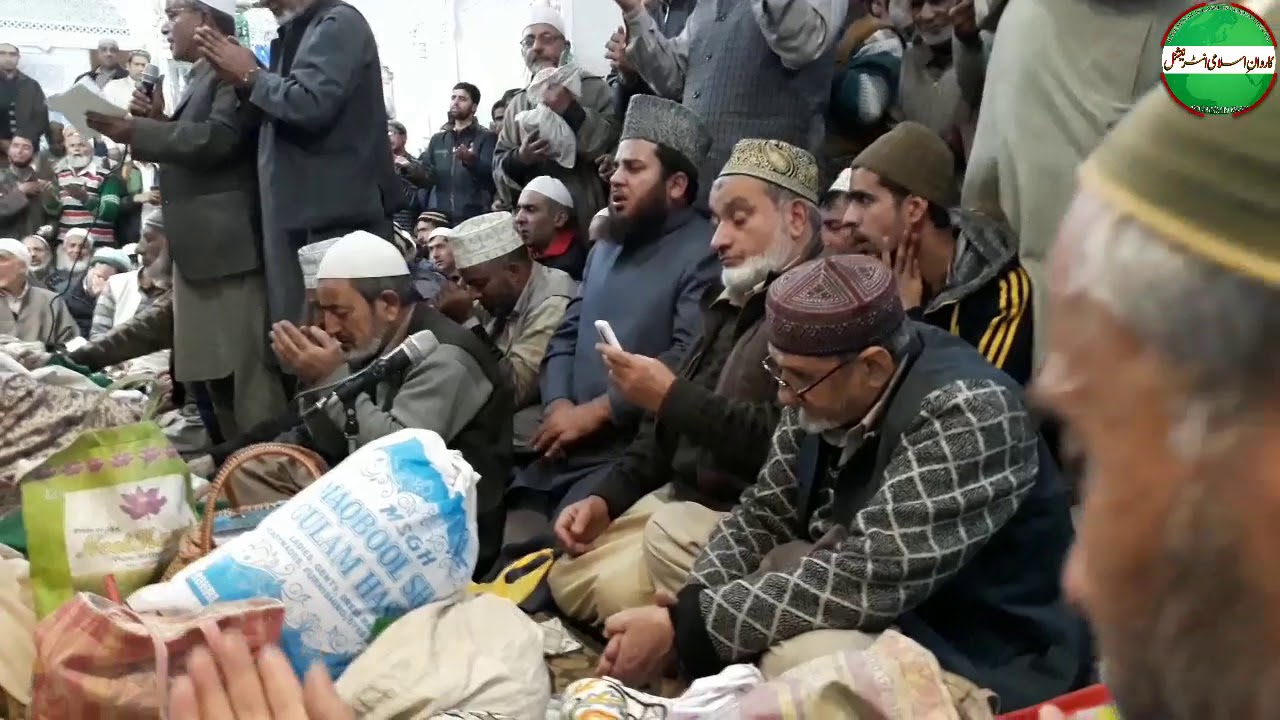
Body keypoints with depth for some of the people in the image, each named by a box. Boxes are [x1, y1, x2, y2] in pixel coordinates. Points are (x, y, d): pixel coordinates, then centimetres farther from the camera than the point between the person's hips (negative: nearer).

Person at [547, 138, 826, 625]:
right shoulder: (734, 300, 17)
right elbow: (673, 421, 20)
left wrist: (672, 397, -20)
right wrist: (608, 498, 8)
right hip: (679, 497, 9)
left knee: (612, 592, -20)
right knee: (568, 579, 1)